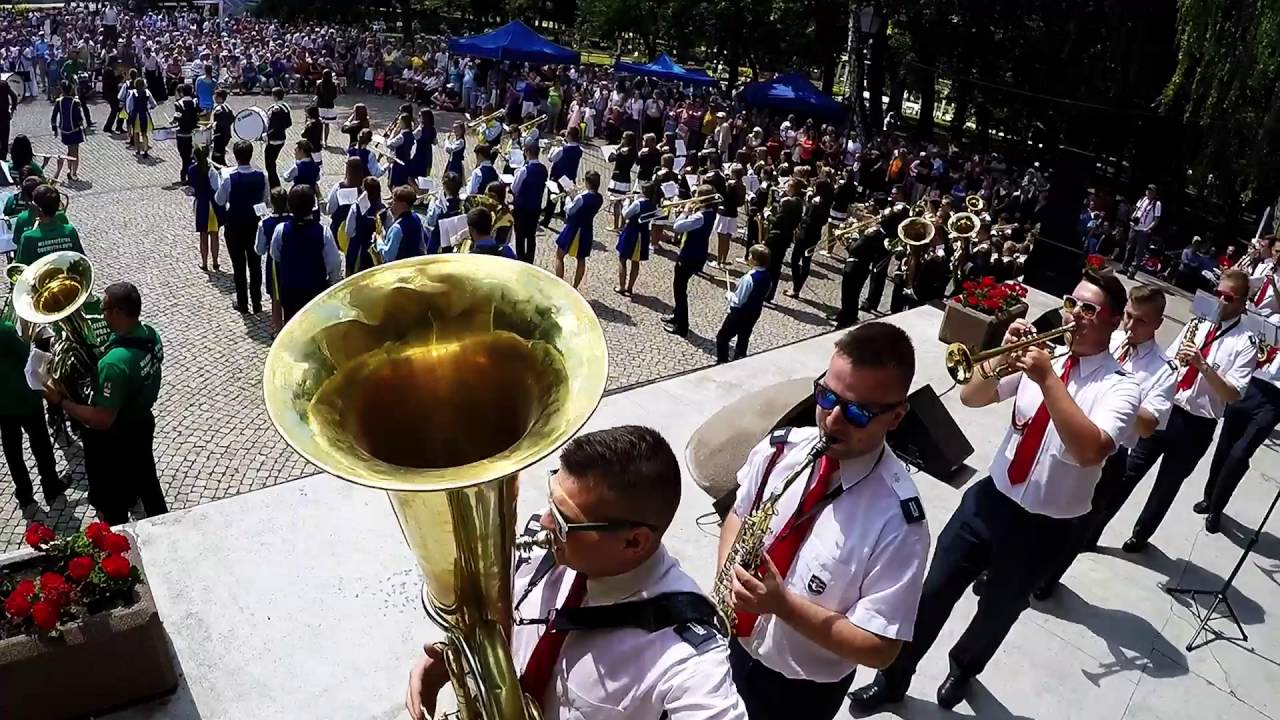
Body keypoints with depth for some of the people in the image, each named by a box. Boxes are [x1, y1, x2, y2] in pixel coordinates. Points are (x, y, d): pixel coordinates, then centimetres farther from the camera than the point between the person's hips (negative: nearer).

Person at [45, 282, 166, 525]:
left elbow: (102, 420, -31)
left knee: (112, 509, 16)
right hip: (142, 424, 8)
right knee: (147, 483, 30)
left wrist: (61, 401, -21)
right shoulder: (150, 334, -11)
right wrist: (97, 357, 2)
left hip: (114, 442, -8)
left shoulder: (115, 362, -37)